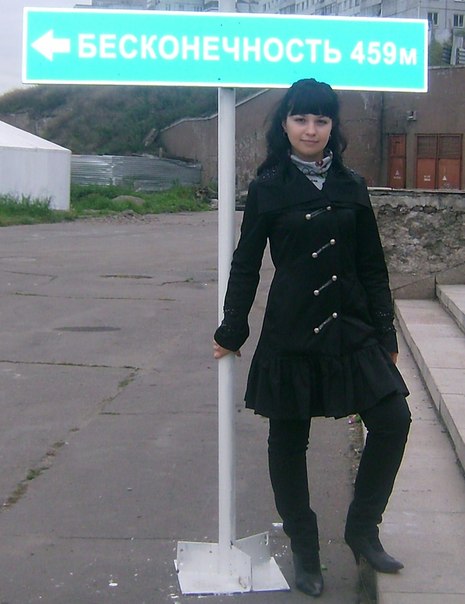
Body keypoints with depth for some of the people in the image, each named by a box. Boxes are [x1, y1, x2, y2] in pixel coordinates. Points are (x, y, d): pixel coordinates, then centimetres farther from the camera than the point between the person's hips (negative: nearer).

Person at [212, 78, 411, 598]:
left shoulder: (351, 187, 7)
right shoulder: (268, 187, -1)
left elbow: (372, 267, 9)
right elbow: (246, 263, 3)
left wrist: (385, 334, 8)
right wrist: (232, 331, 4)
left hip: (351, 329, 3)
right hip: (291, 334, -2)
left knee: (393, 419, -6)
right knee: (288, 439, 5)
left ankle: (362, 530, 13)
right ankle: (304, 551, 22)